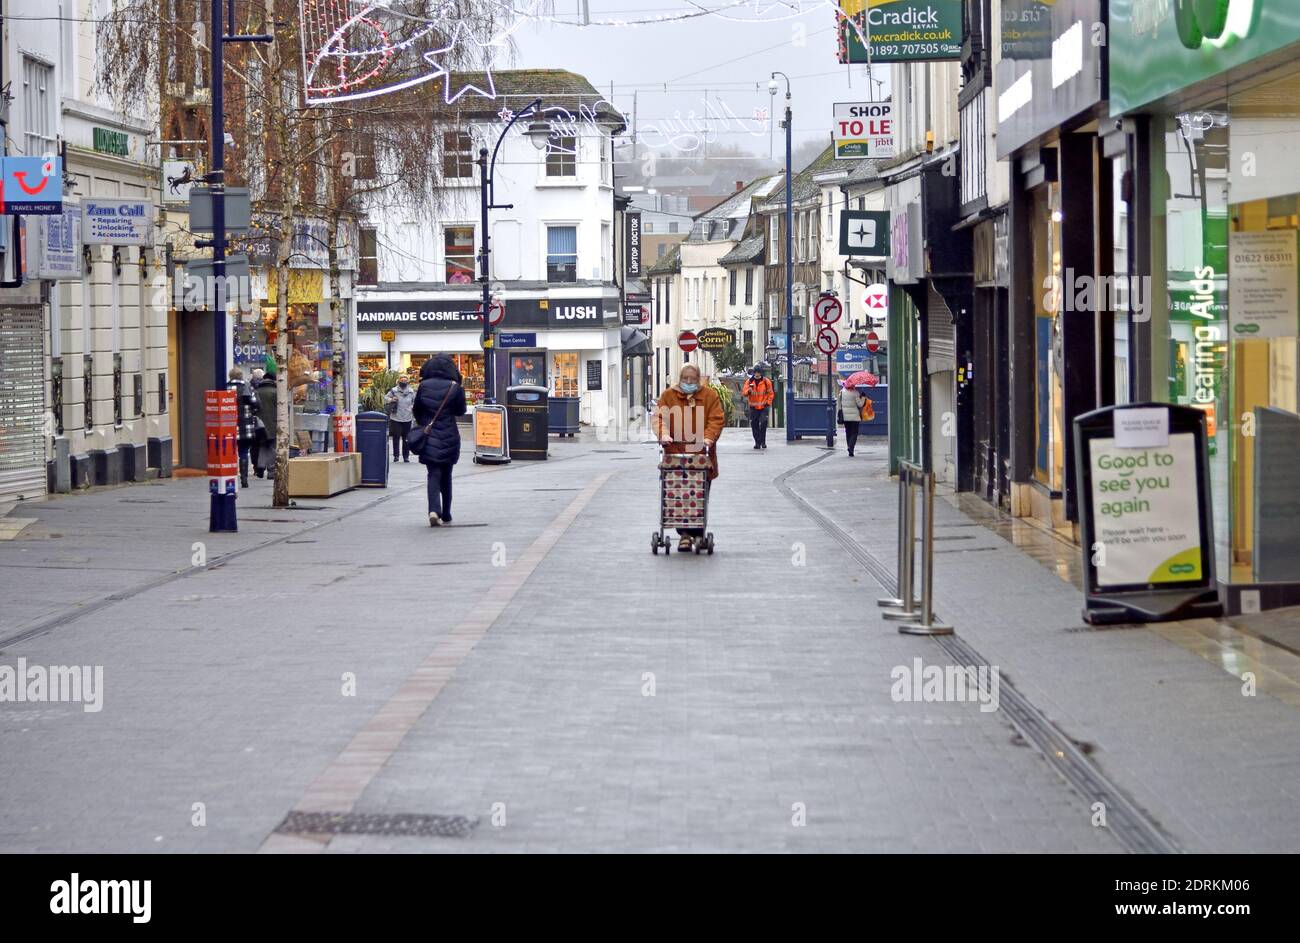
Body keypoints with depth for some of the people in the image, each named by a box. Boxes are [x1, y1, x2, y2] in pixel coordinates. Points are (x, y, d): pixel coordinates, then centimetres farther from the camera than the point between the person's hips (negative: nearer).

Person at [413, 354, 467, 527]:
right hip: (449, 437, 0)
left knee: (433, 474, -1)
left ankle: (434, 510, -23)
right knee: (446, 476, 14)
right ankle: (446, 515, 20)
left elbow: (416, 410, 5)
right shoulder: (454, 387, -7)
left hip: (429, 436, 0)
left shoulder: (424, 386, -4)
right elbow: (461, 410, 3)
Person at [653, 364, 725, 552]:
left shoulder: (710, 396, 8)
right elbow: (659, 417, 0)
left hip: (702, 457, 0)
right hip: (676, 454, 0)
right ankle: (684, 533, -4)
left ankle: (698, 534, 11)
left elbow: (717, 419, -1)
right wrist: (663, 434, -20)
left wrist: (708, 437, -18)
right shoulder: (668, 396, 9)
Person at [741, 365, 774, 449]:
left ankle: (762, 441, -6)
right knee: (754, 425, 3)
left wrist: (768, 403, -4)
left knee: (763, 422, -17)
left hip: (764, 407, -2)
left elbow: (771, 394, 7)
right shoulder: (749, 381, 3)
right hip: (753, 407, 2)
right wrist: (748, 391, -23)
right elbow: (744, 392, -1)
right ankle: (757, 442, 13)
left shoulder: (766, 381, 0)